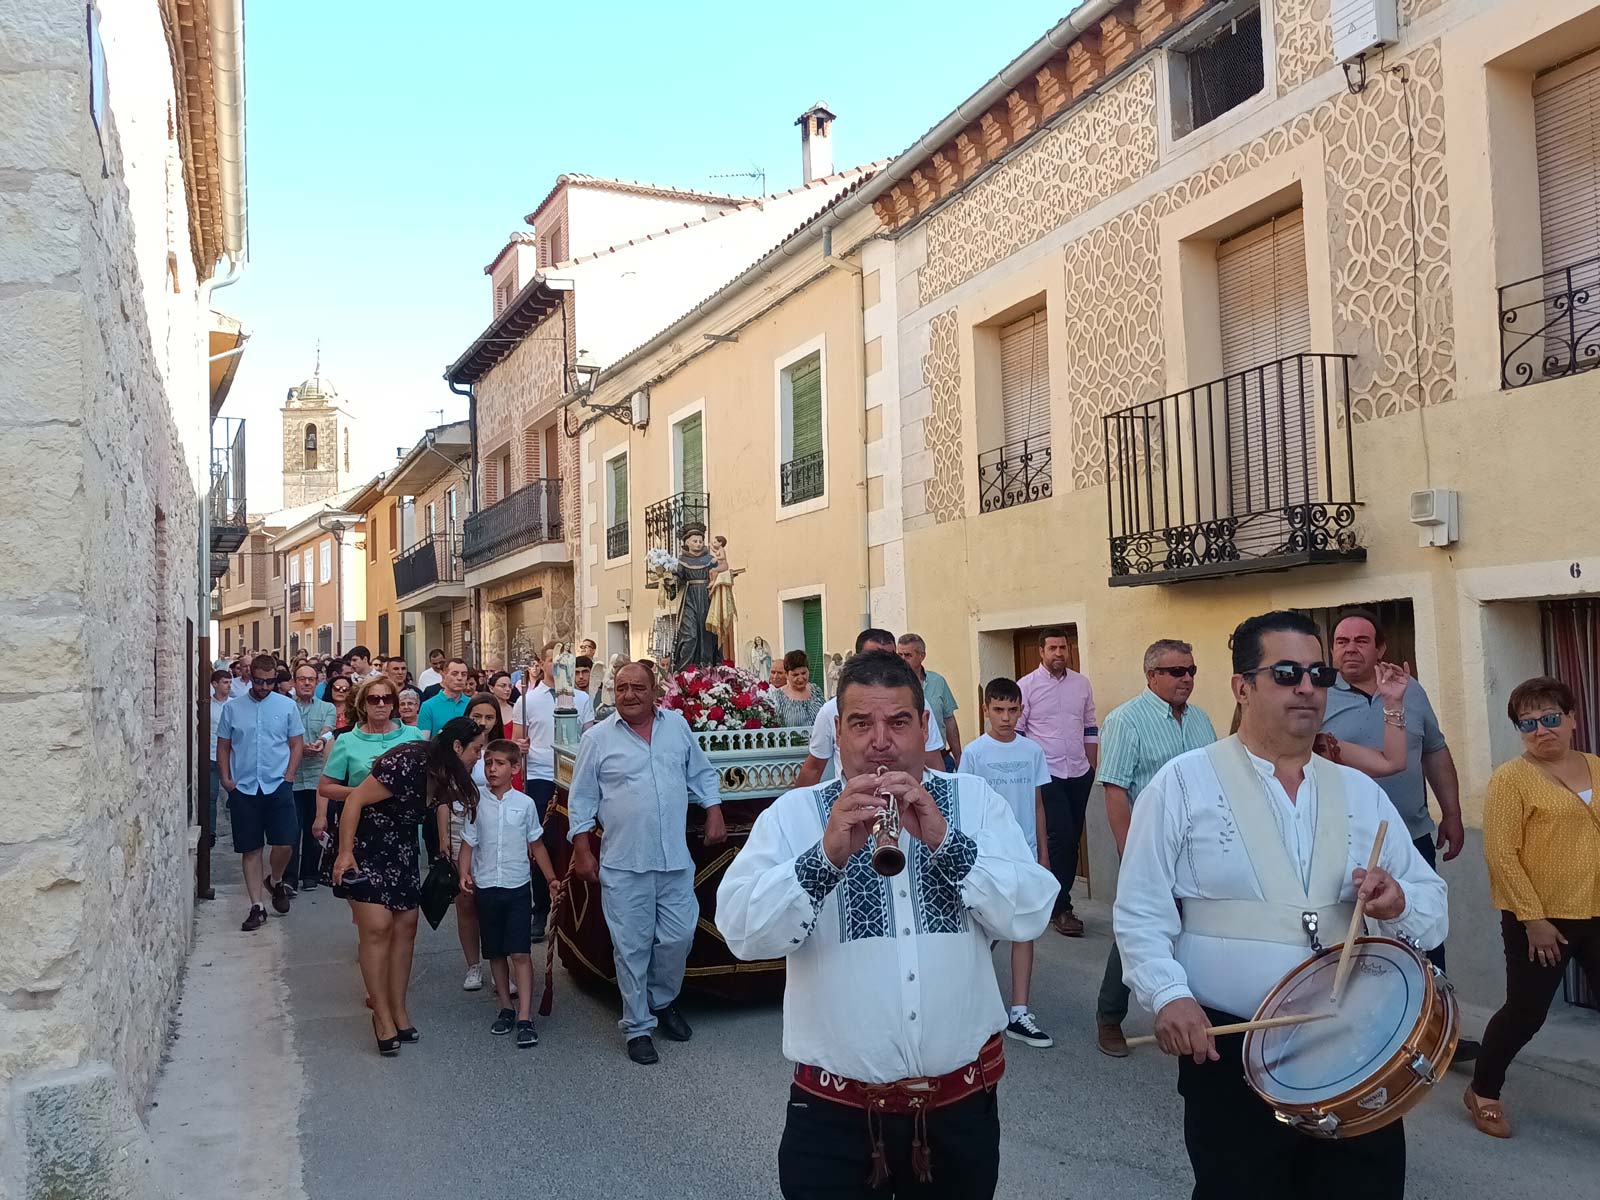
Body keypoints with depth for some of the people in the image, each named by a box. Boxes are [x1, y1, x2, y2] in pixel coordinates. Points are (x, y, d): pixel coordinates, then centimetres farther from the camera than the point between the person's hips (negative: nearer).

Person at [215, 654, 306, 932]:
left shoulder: (287, 706, 2)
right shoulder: (232, 708, 5)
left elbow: (297, 744, 5)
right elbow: (223, 746, 10)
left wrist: (288, 776, -4)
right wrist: (225, 778, 0)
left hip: (278, 786, -1)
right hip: (243, 789, 1)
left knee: (283, 844, -6)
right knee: (250, 849, 5)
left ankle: (275, 881, 25)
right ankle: (257, 907, 12)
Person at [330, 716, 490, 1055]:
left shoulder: (445, 776, -2)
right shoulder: (407, 764, -28)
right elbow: (355, 800, -24)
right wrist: (345, 853, -24)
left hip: (400, 849, 8)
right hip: (364, 845, -8)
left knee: (406, 926, 5)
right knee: (377, 928, -11)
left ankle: (398, 1010, 16)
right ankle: (382, 1015, 0)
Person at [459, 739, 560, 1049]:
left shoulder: (524, 803, -1)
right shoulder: (476, 802, 0)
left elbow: (536, 844, 8)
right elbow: (468, 843, 4)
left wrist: (551, 878, 5)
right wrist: (464, 874, -13)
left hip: (518, 887, -2)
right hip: (486, 888, 2)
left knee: (520, 953, -7)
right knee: (496, 953, 10)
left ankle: (525, 1018, -7)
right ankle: (506, 1008, 24)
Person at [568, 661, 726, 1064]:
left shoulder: (677, 725, 6)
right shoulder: (598, 738, -2)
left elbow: (702, 774, 16)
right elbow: (581, 800, 2)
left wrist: (714, 813, 6)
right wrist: (582, 852, -1)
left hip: (675, 860, 3)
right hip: (623, 865, -2)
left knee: (678, 938, 8)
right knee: (632, 948, 4)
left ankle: (662, 1002, 34)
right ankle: (638, 1027, 19)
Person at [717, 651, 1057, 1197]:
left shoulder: (976, 801, 1)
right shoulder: (792, 814, -3)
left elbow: (1029, 916, -9)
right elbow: (742, 931, -14)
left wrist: (944, 841, -21)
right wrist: (828, 854, -27)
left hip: (963, 1104, 2)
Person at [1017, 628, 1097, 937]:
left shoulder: (1082, 683, 9)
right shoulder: (1026, 686, -4)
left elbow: (1090, 727, 17)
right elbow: (1015, 732, -1)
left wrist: (1092, 766, 13)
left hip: (1079, 773, 5)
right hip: (1047, 774, -5)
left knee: (1072, 839, 8)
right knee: (1061, 837, -11)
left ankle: (1057, 899, 20)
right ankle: (1060, 909, 0)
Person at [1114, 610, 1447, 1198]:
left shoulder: (1362, 793, 9)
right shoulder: (1183, 784, -4)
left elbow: (1434, 909, 9)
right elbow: (1141, 912, -5)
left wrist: (1397, 903, -12)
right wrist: (1168, 995, -20)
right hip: (1228, 1052, -3)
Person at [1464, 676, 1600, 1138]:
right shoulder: (1511, 778, -11)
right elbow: (1500, 854, -14)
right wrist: (1533, 917, -17)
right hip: (1540, 920, -5)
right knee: (1525, 1014, 4)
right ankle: (1482, 1092, 25)